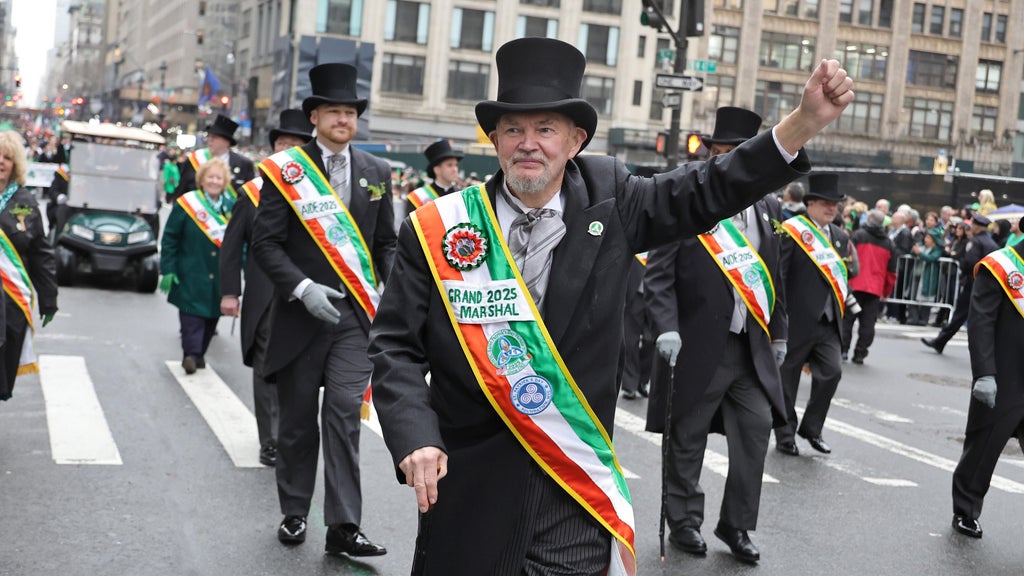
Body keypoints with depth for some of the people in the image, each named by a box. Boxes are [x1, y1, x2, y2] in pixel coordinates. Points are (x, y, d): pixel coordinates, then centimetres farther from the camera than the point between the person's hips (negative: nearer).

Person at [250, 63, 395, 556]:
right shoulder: (284, 169, -3)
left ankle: (344, 526, -4)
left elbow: (386, 243, 13)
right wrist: (303, 288, -18)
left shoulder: (377, 172, 8)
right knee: (298, 418, 10)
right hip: (301, 312, -1)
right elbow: (265, 241, -6)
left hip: (355, 313, 1)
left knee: (344, 414, -7)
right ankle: (294, 513, 26)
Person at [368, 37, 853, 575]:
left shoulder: (606, 200, 1)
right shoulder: (434, 228, -5)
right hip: (468, 491, 0)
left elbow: (710, 191, 1)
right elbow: (395, 346, -3)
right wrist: (415, 438, -19)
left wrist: (808, 119, -10)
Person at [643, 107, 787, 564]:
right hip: (698, 344, -4)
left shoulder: (768, 208, 9)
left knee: (756, 428, 2)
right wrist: (666, 327, -20)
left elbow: (775, 277, 16)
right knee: (687, 438, 6)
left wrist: (778, 334, 17)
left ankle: (736, 523, 17)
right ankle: (684, 521, 23)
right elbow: (658, 273, -9)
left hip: (752, 346, 4)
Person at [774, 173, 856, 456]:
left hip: (828, 323, 6)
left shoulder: (840, 237, 14)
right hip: (797, 322, -6)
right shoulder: (791, 231, -8)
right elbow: (778, 276, -11)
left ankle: (811, 428, 15)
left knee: (832, 371, -4)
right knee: (787, 379, 6)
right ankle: (785, 435, 19)